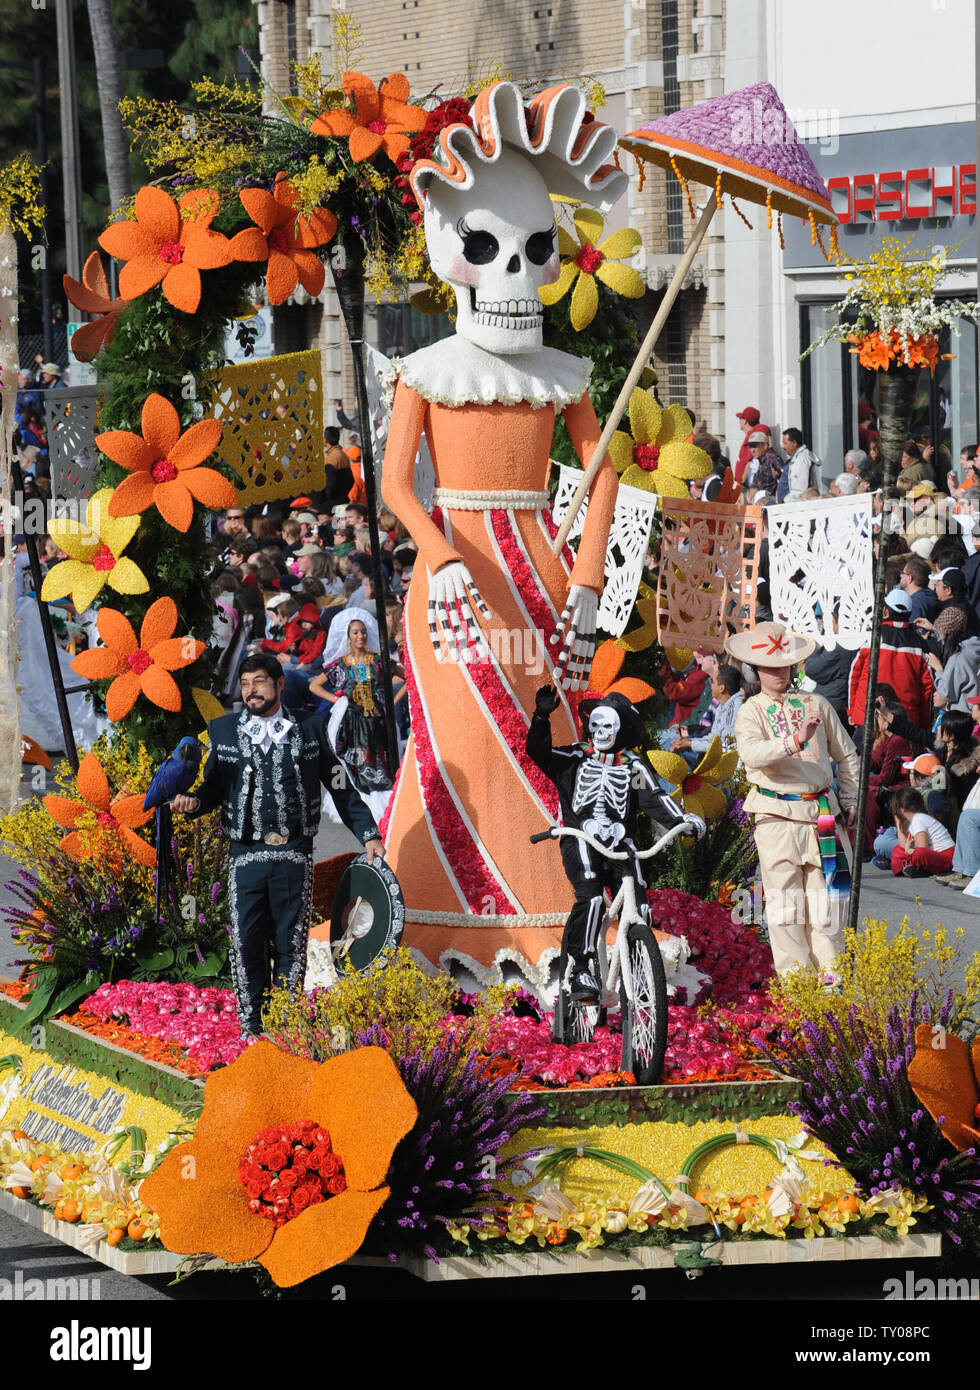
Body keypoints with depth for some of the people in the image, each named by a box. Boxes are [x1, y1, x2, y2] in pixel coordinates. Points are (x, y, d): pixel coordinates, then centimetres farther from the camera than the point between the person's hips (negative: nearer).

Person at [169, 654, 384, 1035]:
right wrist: (194, 802, -11)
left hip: (294, 856, 0)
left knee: (291, 943, 4)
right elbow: (214, 787, 11)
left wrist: (368, 833, 7)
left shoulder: (310, 730, 8)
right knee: (247, 942, -2)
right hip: (246, 856, 0)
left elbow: (340, 787, 10)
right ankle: (252, 1028, 8)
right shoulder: (223, 732, 9)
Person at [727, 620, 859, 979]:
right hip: (777, 816, -2)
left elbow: (846, 755, 21)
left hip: (821, 812, 2)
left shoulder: (815, 704, 12)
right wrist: (796, 740, -32)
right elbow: (752, 753, -19)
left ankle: (831, 974, 8)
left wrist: (849, 801, 13)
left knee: (824, 898, 2)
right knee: (785, 902, -2)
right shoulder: (751, 712, 2)